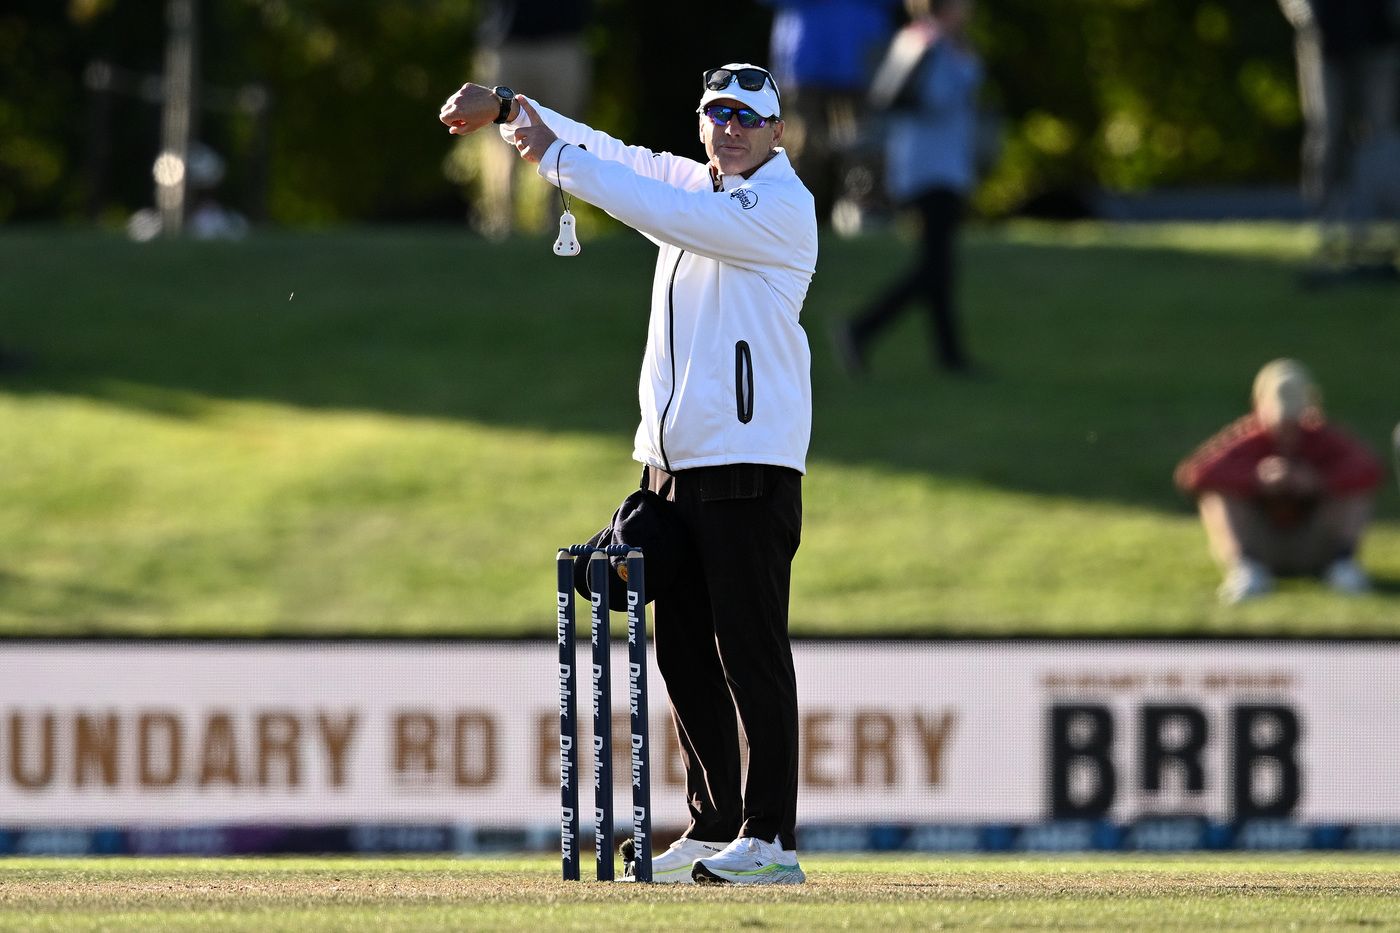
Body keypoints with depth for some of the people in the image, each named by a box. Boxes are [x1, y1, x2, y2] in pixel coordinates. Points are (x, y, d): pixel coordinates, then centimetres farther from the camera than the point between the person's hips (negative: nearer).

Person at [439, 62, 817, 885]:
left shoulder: (781, 206, -11)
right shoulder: (695, 182, 15)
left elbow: (661, 212, -20)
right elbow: (611, 152, 16)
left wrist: (552, 155, -16)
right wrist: (509, 108, 1)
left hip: (750, 468, -9)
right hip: (672, 461, 9)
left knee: (751, 651, -9)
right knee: (683, 653, 10)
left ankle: (772, 840, -9)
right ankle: (715, 829, 15)